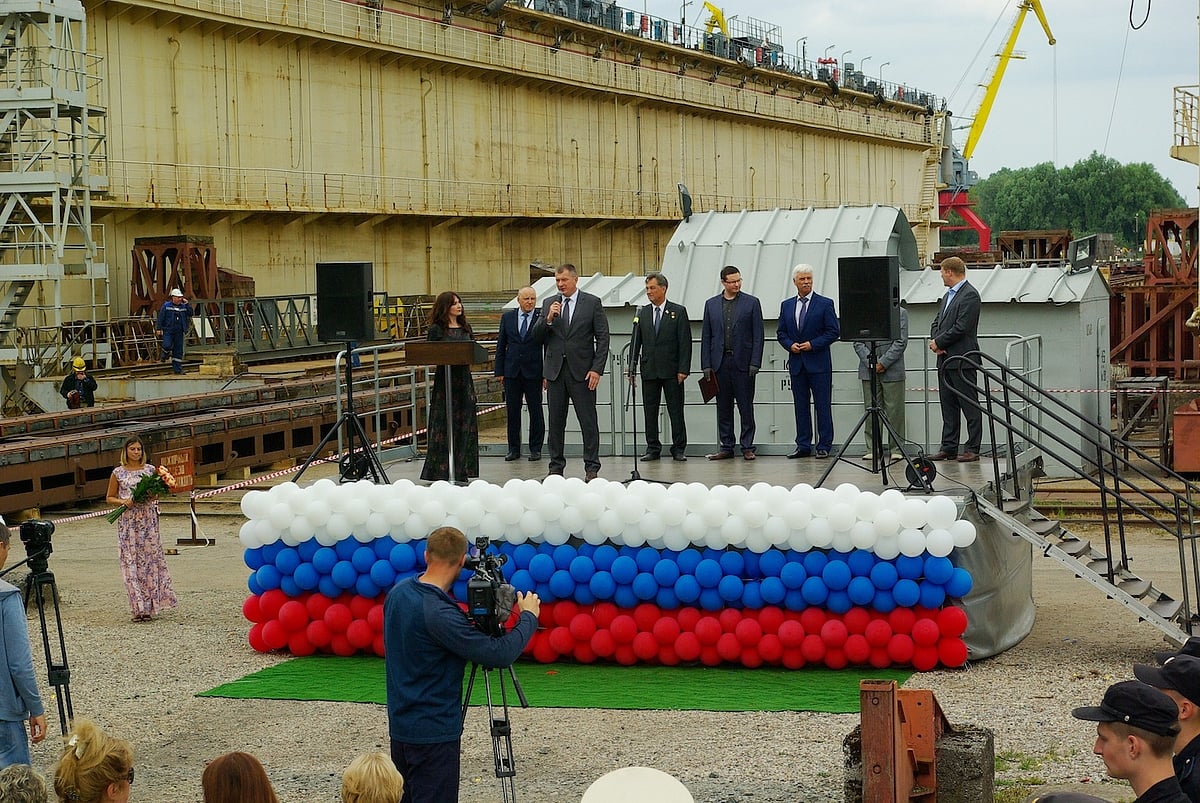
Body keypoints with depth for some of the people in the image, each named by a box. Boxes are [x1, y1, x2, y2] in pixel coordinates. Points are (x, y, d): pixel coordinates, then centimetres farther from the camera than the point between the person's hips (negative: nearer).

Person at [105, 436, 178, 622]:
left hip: (148, 520, 1)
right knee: (131, 561, -3)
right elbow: (110, 498, 8)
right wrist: (123, 501, -11)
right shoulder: (118, 473, 4)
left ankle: (150, 606, 4)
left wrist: (152, 496, -9)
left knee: (150, 559, -1)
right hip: (127, 521, -1)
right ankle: (138, 607, -1)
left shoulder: (150, 470, 7)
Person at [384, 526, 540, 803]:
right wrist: (529, 616, -8)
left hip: (401, 725, 9)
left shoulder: (398, 593, 2)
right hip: (433, 733, -9)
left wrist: (470, 622, 7)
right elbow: (499, 654, -22)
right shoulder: (439, 614, -25)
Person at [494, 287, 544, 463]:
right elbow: (501, 346, 10)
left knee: (535, 411, 3)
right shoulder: (507, 318, 7)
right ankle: (514, 449, 13)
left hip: (534, 372, -2)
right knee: (512, 411, 6)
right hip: (512, 372, 2)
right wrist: (500, 371, 4)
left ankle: (535, 449, 12)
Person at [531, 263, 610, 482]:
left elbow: (603, 338, -2)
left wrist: (597, 369, -10)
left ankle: (591, 468, 0)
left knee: (588, 421, -3)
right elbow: (537, 337, 7)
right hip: (555, 370, 4)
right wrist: (548, 319, -11)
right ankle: (556, 466, 14)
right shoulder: (549, 304, 10)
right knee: (556, 421, 7)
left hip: (581, 371, -3)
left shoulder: (592, 303, 1)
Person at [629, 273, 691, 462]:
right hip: (649, 370, 3)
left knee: (676, 411, 0)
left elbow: (685, 343, -3)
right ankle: (653, 449, 11)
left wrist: (683, 369, -10)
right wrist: (632, 368, 2)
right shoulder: (642, 313, 10)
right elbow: (636, 342, 10)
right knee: (650, 411, 5)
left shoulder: (679, 312, 0)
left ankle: (678, 449, 6)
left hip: (671, 370, -3)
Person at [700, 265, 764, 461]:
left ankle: (747, 447, 6)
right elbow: (706, 337, 9)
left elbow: (758, 336, 0)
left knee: (746, 407, 0)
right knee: (723, 407, 6)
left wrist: (755, 363, -9)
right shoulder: (711, 304, 9)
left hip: (742, 362, -3)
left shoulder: (751, 303, 2)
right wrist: (706, 365, 2)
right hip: (720, 363, 3)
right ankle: (726, 447, 12)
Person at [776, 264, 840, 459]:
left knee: (823, 405, -2)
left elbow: (834, 331, -5)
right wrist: (790, 345, -6)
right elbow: (781, 332, 14)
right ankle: (803, 446, 11)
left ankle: (824, 446, 3)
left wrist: (813, 344, -13)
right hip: (796, 363, 4)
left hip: (819, 363, -4)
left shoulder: (825, 304, -1)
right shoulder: (786, 305, 11)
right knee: (800, 406, 7)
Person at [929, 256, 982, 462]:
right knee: (948, 407, 10)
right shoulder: (948, 295, 19)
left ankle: (972, 449, -2)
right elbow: (937, 322, 18)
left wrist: (939, 342, -10)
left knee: (970, 406, -4)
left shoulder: (970, 295, -11)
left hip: (962, 360, -9)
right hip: (945, 360, 10)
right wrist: (935, 342, -1)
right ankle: (949, 448, 14)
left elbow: (961, 328, -18)